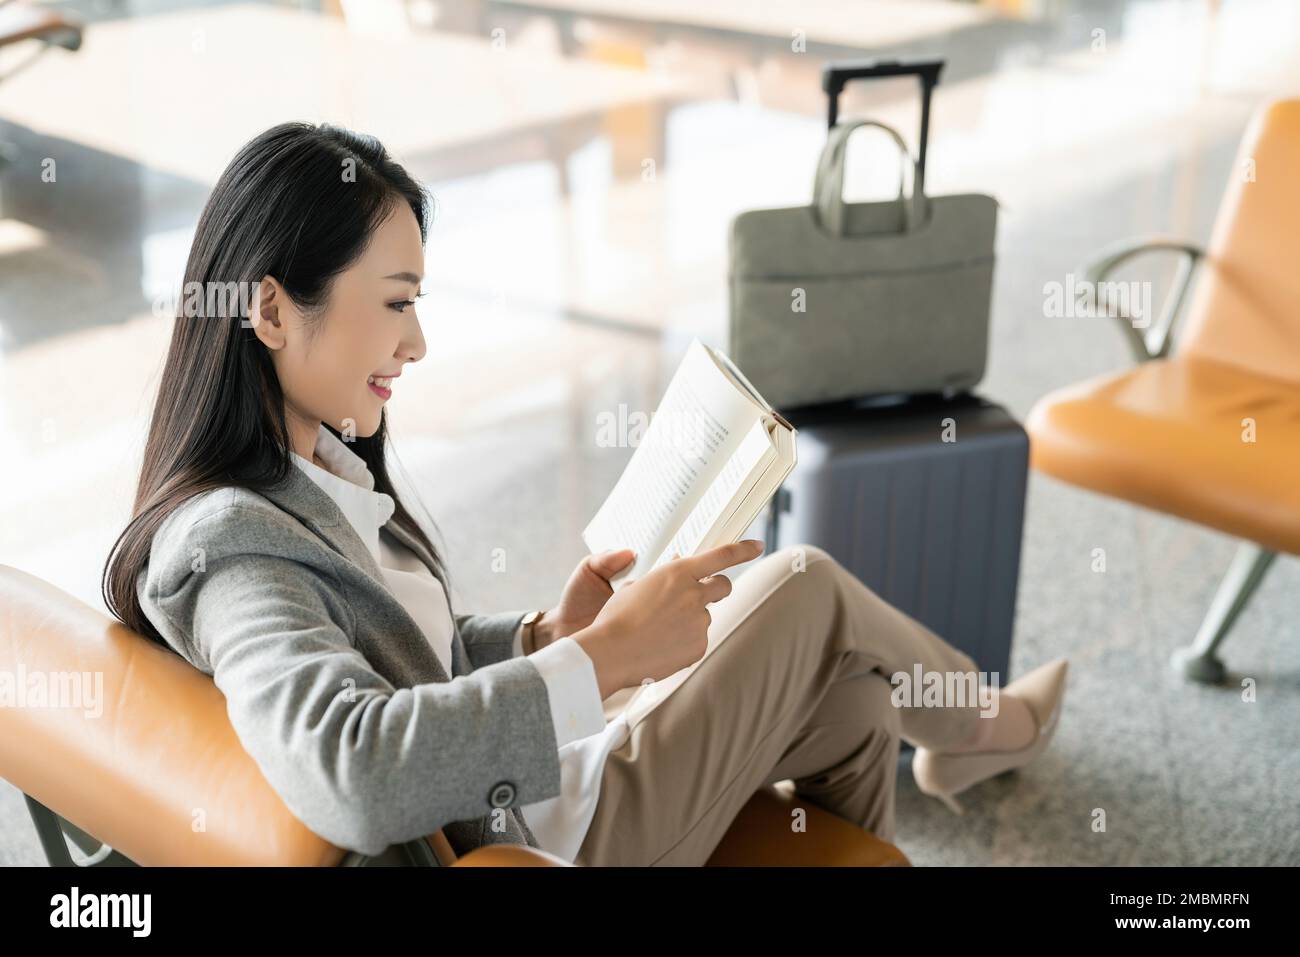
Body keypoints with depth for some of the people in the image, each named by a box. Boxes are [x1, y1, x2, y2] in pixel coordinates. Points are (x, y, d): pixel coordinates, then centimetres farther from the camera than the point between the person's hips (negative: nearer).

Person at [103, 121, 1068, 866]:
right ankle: (976, 725, 30)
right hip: (552, 838, -9)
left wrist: (549, 635, -3)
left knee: (853, 699, 13)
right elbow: (353, 777, -42)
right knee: (805, 584, 0)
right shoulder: (230, 544, -26)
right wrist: (602, 657, -34)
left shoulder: (320, 467, 3)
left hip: (539, 773, 9)